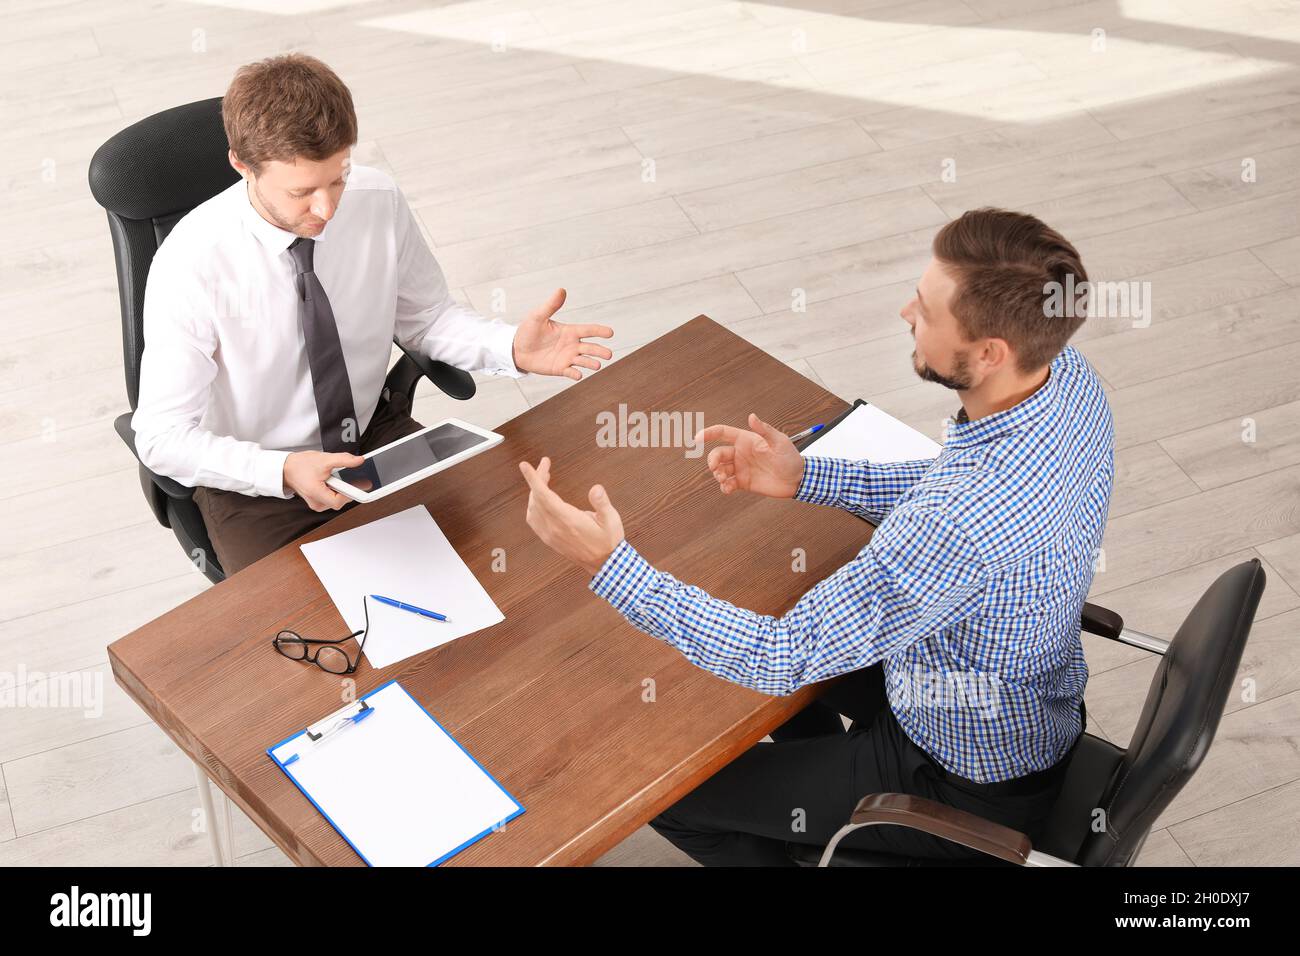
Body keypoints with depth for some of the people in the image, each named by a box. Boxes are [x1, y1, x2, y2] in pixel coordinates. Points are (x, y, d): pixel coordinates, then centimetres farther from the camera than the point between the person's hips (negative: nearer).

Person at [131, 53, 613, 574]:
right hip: (254, 482, -4)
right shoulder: (192, 263, -24)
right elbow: (163, 437, -18)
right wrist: (284, 471, -34)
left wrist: (512, 348, -17)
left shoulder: (379, 201, -13)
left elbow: (426, 315, 3)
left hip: (377, 433, 4)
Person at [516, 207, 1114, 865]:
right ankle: (827, 806, 47)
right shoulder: (1066, 373, -15)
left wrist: (607, 563, -34)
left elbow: (786, 660, -35)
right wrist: (806, 477, -5)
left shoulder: (967, 523, -43)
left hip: (971, 789, -8)